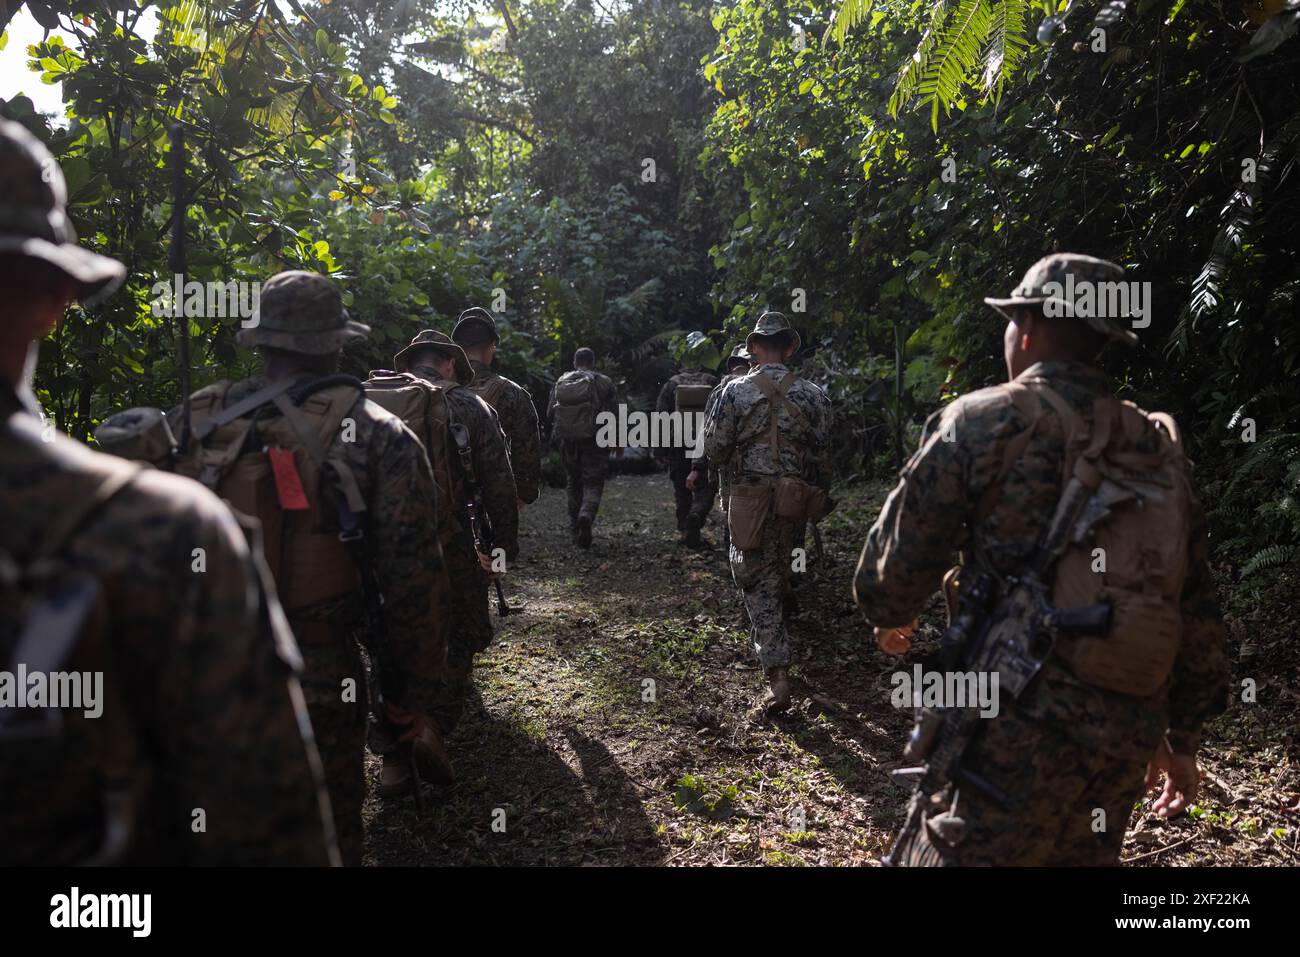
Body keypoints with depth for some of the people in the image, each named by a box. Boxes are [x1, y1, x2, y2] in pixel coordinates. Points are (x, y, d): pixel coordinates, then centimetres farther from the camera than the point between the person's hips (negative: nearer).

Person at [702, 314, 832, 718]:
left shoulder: (735, 391, -8)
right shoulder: (813, 395, 0)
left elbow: (714, 451, -6)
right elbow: (822, 457, 3)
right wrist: (820, 500, 15)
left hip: (751, 499, -3)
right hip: (796, 502, 3)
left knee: (758, 584, -1)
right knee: (780, 576, 21)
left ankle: (778, 674, -9)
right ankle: (774, 645, 39)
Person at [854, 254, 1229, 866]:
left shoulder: (987, 421, -7)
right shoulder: (1160, 449, 11)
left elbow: (902, 548, -4)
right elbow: (1195, 608, 14)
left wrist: (892, 615, 18)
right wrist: (1183, 733, 23)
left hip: (1026, 720, -7)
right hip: (1129, 733, 7)